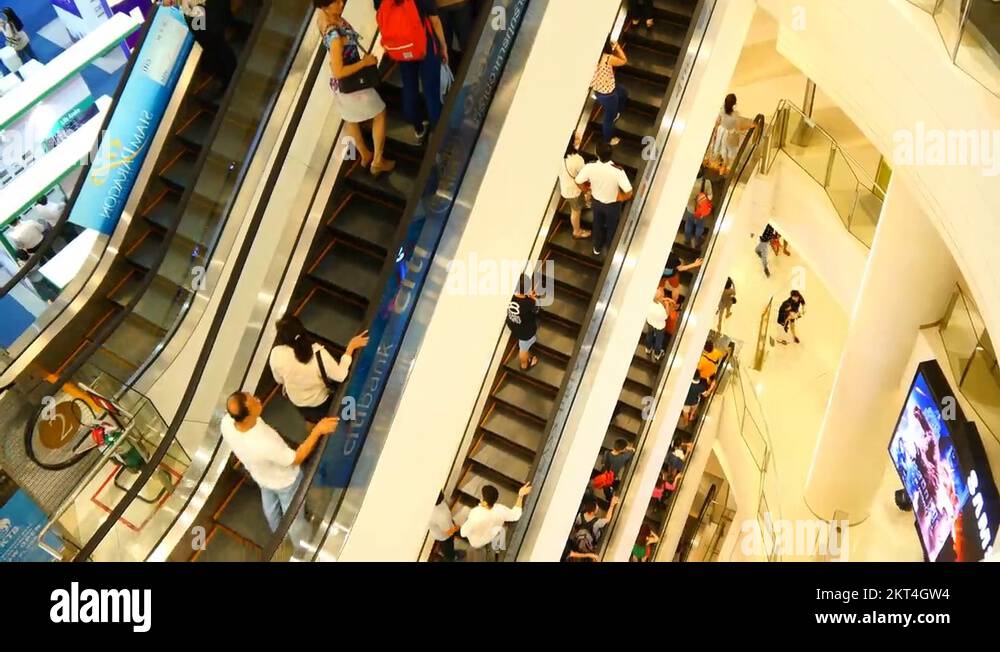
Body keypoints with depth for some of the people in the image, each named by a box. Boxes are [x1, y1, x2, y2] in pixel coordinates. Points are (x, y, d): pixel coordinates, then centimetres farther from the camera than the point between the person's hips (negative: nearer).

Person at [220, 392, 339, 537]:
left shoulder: (226, 421, -31)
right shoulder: (266, 444, -49)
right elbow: (296, 459, -28)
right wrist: (317, 431, -29)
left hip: (260, 475, 6)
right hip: (284, 481, -6)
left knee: (271, 510, 36)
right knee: (293, 516, 26)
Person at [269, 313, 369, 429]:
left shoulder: (276, 354, -31)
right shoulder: (318, 353, -40)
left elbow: (279, 380, -12)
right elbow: (341, 376, -28)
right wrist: (351, 347, -25)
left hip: (297, 401, 3)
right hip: (320, 400, -3)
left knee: (310, 421, 36)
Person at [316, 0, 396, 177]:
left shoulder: (322, 15, -11)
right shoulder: (334, 34, -36)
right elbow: (338, 72, -34)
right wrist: (365, 62, -24)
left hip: (339, 84, 8)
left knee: (351, 119, 28)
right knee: (379, 114, 17)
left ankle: (365, 155, 52)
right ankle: (378, 162, 27)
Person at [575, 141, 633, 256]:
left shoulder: (590, 167, -29)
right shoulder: (617, 171, -36)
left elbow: (578, 182, -13)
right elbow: (629, 192, -35)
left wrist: (588, 189, 8)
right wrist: (622, 198, -12)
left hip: (597, 202, 2)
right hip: (612, 205, -2)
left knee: (598, 225, 30)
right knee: (612, 228, 26)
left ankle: (597, 248, 53)